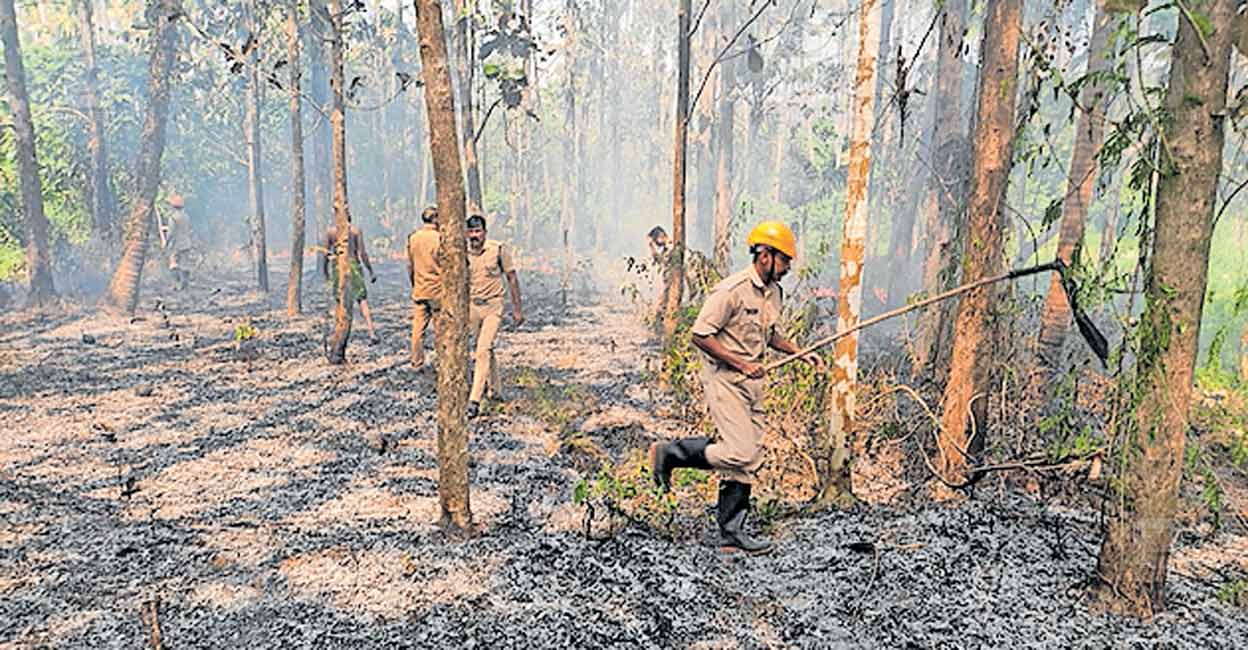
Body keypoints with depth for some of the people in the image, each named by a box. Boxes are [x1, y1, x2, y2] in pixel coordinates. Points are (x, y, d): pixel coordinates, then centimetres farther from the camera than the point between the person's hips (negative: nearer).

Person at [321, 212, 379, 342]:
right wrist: (371, 270, 1)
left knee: (340, 302, 11)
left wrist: (325, 272, 16)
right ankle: (372, 332, -13)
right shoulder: (356, 229, 0)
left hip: (337, 267, 1)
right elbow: (362, 253, -5)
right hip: (353, 265, -1)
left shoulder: (330, 231, 5)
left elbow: (325, 254, 4)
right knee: (363, 300, -1)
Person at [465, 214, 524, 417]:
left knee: (483, 350, -15)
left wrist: (517, 309, -2)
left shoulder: (499, 249, -9)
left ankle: (475, 400, -16)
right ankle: (494, 388, 34)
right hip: (472, 306, 4)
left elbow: (512, 279, -3)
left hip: (493, 306, -4)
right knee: (485, 349, 16)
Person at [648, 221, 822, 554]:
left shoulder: (774, 291, 11)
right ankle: (670, 453, 4)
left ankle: (732, 533, 15)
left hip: (752, 381, 9)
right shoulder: (731, 290, -17)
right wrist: (740, 363, -19)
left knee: (749, 458, 7)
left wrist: (800, 352, 11)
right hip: (723, 379, -9)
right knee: (739, 452, -15)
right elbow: (700, 335, -18)